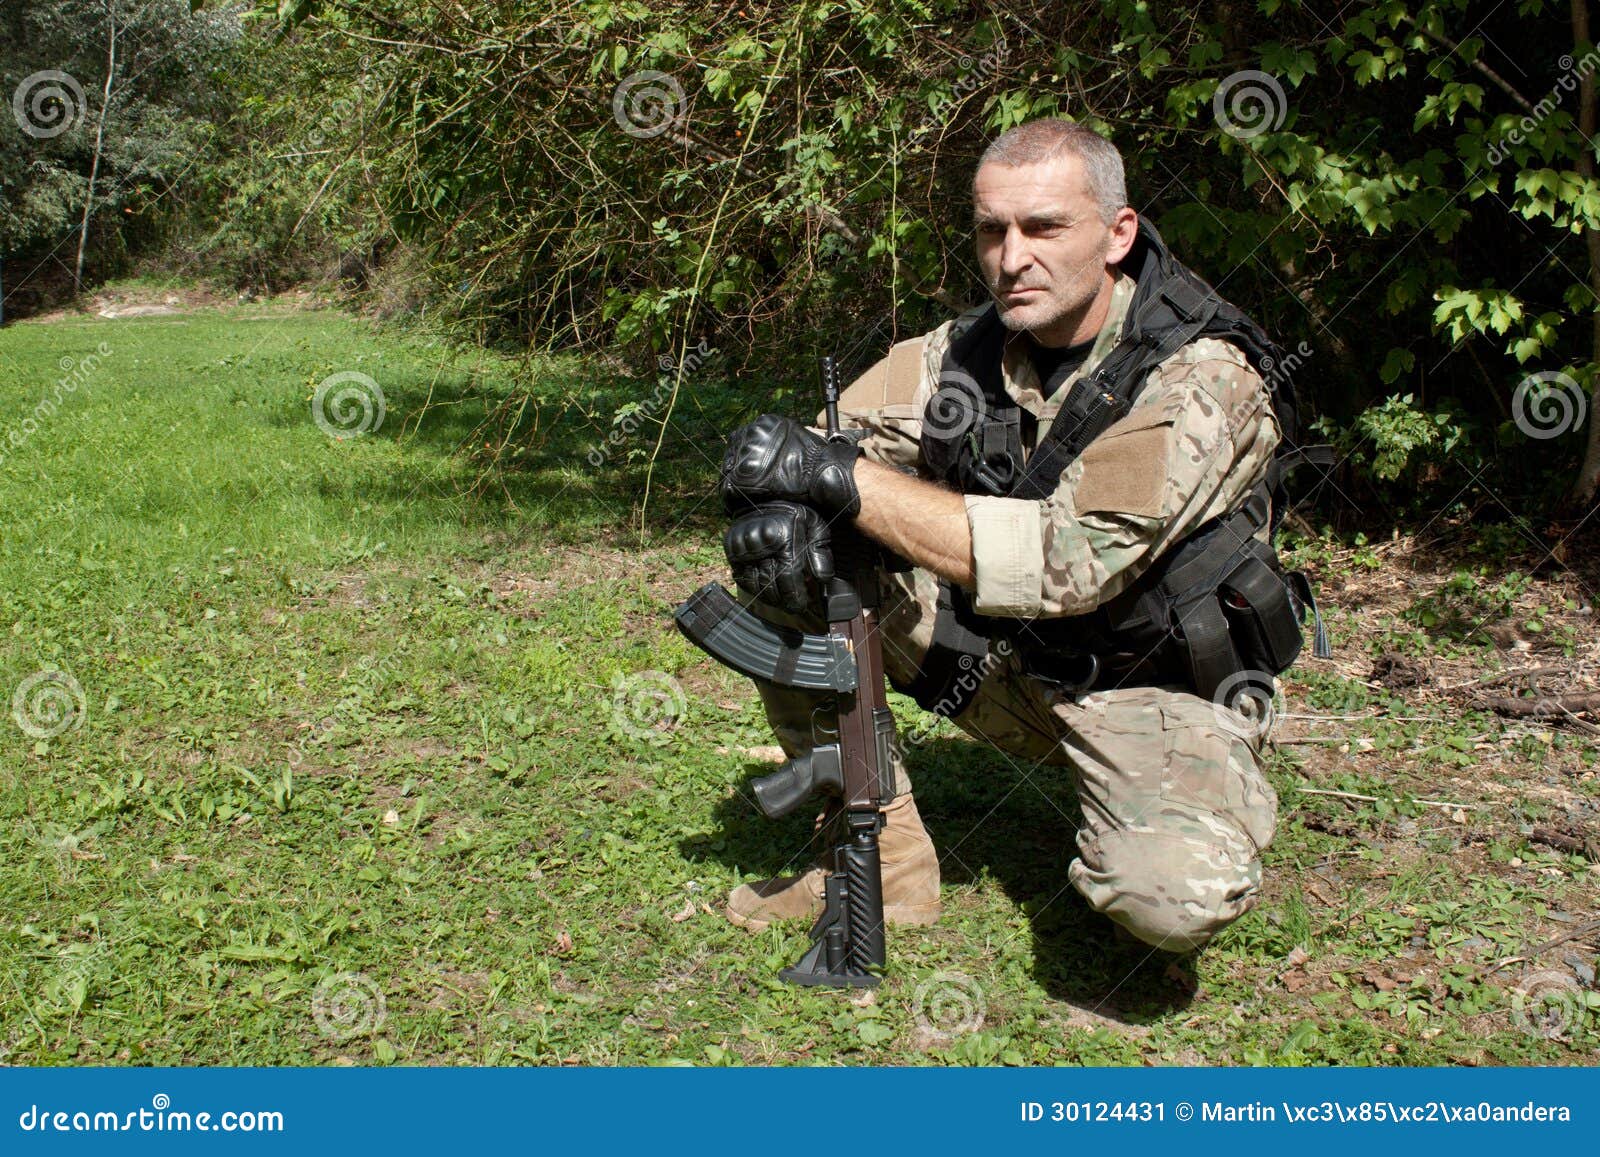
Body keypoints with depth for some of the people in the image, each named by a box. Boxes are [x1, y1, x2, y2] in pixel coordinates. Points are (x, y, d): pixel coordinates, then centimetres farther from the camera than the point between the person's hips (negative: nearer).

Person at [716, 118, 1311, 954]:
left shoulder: (1201, 378, -22)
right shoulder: (969, 348, -5)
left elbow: (1065, 562, -32)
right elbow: (833, 446, -2)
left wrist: (843, 478, -33)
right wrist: (781, 504, -28)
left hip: (1156, 687, -5)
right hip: (1001, 663, 5)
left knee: (1175, 900, -34)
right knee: (781, 562, -11)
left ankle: (1180, 821, 6)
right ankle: (881, 861, -1)